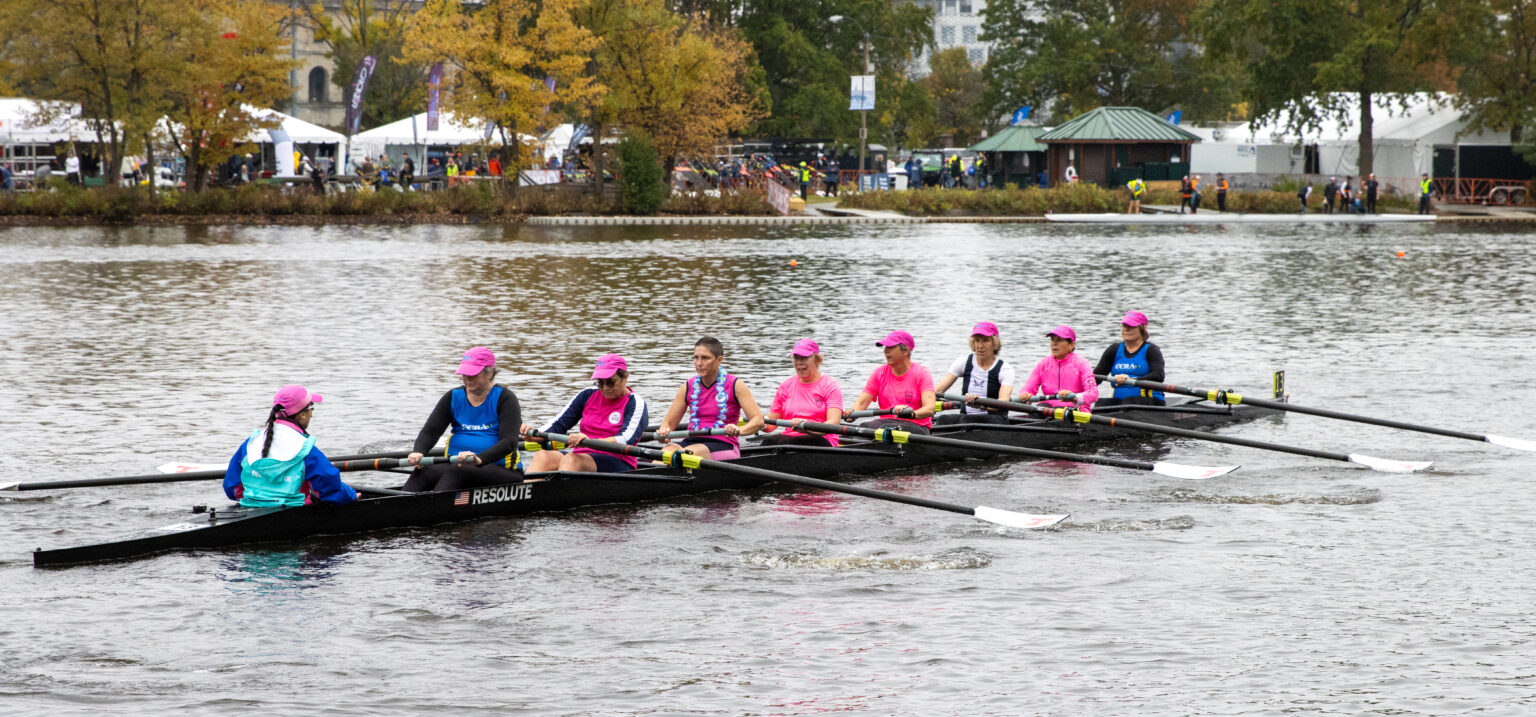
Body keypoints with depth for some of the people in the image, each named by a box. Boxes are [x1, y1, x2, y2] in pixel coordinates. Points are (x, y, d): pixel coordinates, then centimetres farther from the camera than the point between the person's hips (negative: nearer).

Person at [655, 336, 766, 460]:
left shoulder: (735, 385, 1)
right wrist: (663, 432, -12)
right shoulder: (688, 387, 13)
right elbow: (669, 422, 14)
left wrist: (739, 430, -29)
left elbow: (758, 420, -7)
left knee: (690, 451, -36)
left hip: (724, 445, -4)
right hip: (692, 440, 4)